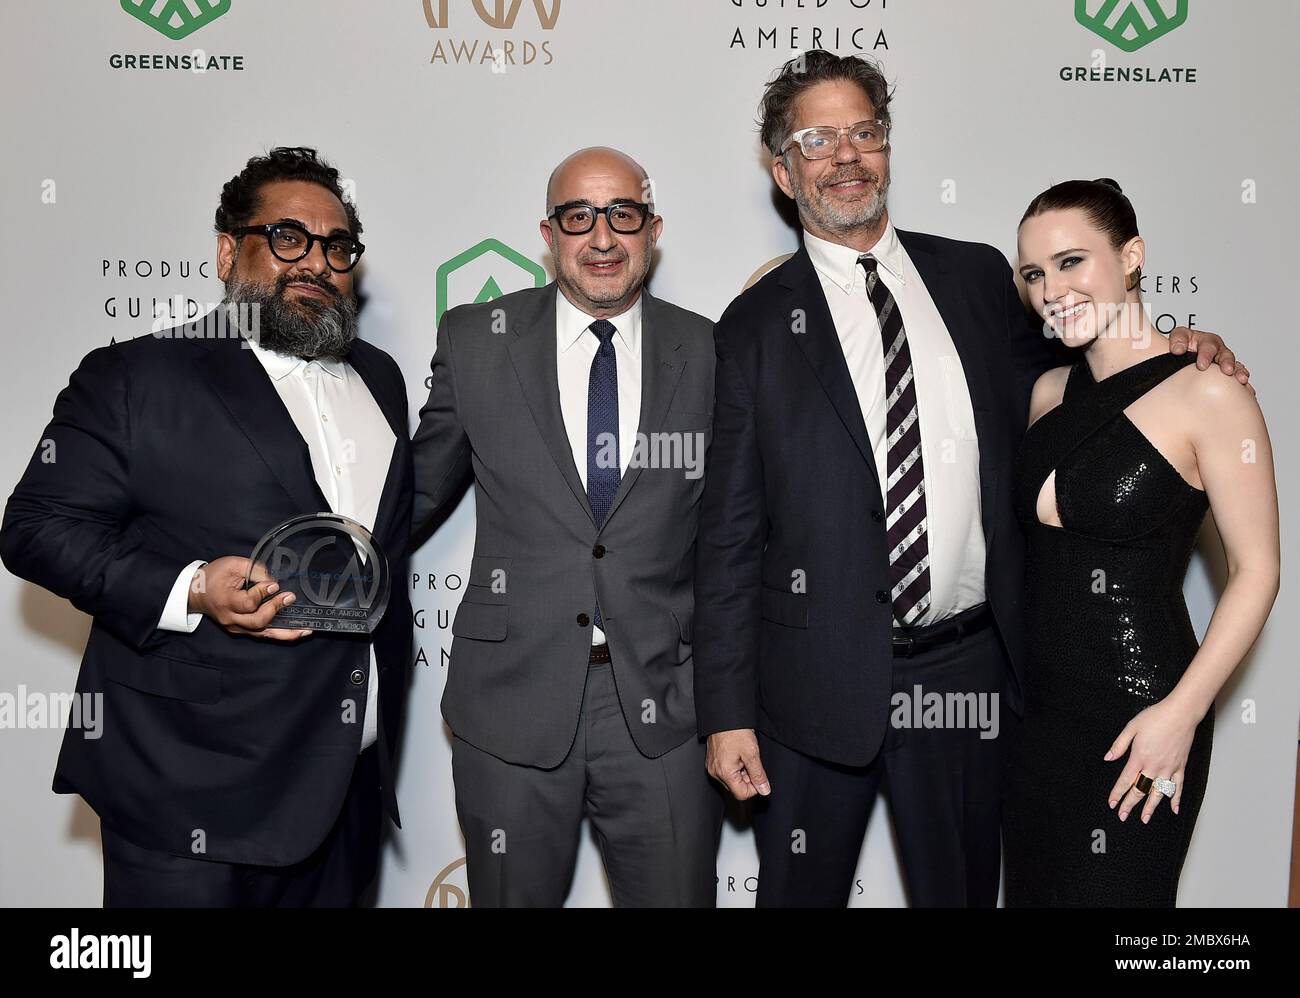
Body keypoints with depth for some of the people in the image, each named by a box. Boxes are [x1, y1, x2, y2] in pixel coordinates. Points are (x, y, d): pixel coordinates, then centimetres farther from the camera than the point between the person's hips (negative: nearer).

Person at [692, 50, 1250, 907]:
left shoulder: (981, 277, 5)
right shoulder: (757, 326, -4)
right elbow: (729, 535, -5)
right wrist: (728, 712, -8)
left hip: (968, 666, 3)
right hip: (820, 679, -2)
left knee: (962, 889, 19)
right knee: (803, 888, 15)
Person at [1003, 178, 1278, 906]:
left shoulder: (1206, 392, -12)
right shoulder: (1049, 393, 6)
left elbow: (1257, 572, -12)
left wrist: (1181, 714, -17)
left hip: (1137, 722, -6)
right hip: (1039, 710, 6)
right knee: (1031, 887, 16)